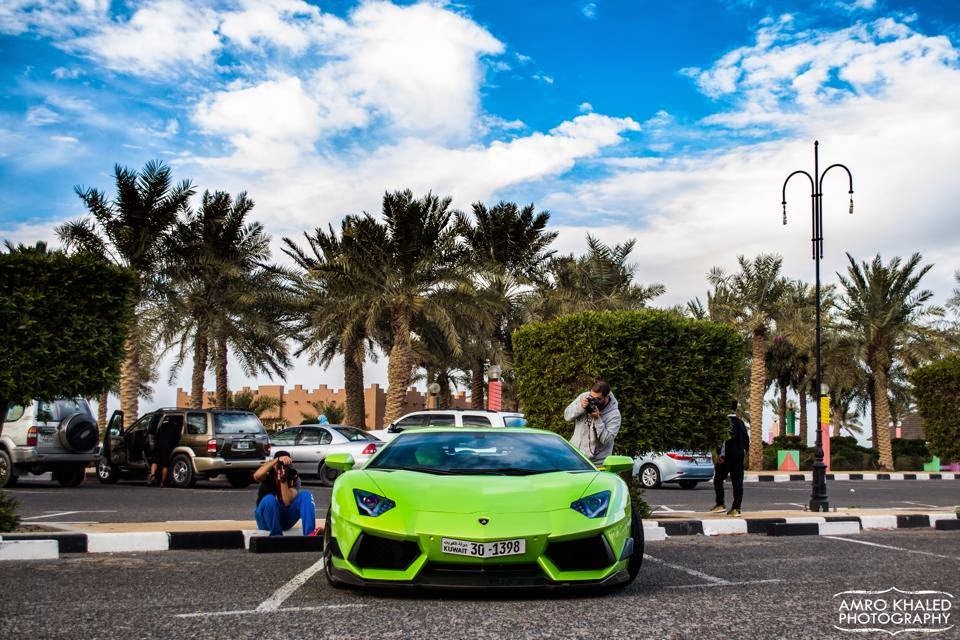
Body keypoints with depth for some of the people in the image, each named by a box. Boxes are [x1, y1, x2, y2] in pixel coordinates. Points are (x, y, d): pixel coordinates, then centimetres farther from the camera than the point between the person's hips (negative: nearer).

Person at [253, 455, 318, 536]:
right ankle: (276, 535, -25)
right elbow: (256, 476, -33)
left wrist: (283, 479, -28)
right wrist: (277, 460, -38)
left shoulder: (294, 477, -3)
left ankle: (309, 533, -35)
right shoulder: (269, 472, -6)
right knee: (269, 499, -35)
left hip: (285, 519, 2)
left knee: (306, 495, -19)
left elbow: (287, 502, -20)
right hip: (266, 520, -2)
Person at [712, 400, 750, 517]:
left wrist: (719, 454, -15)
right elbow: (746, 438, 13)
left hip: (726, 455, -5)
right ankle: (736, 508, 1)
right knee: (737, 482, 4)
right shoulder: (740, 422, 8)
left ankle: (720, 504, 7)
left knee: (718, 479, 9)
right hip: (739, 456, 5)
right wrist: (745, 451, 26)